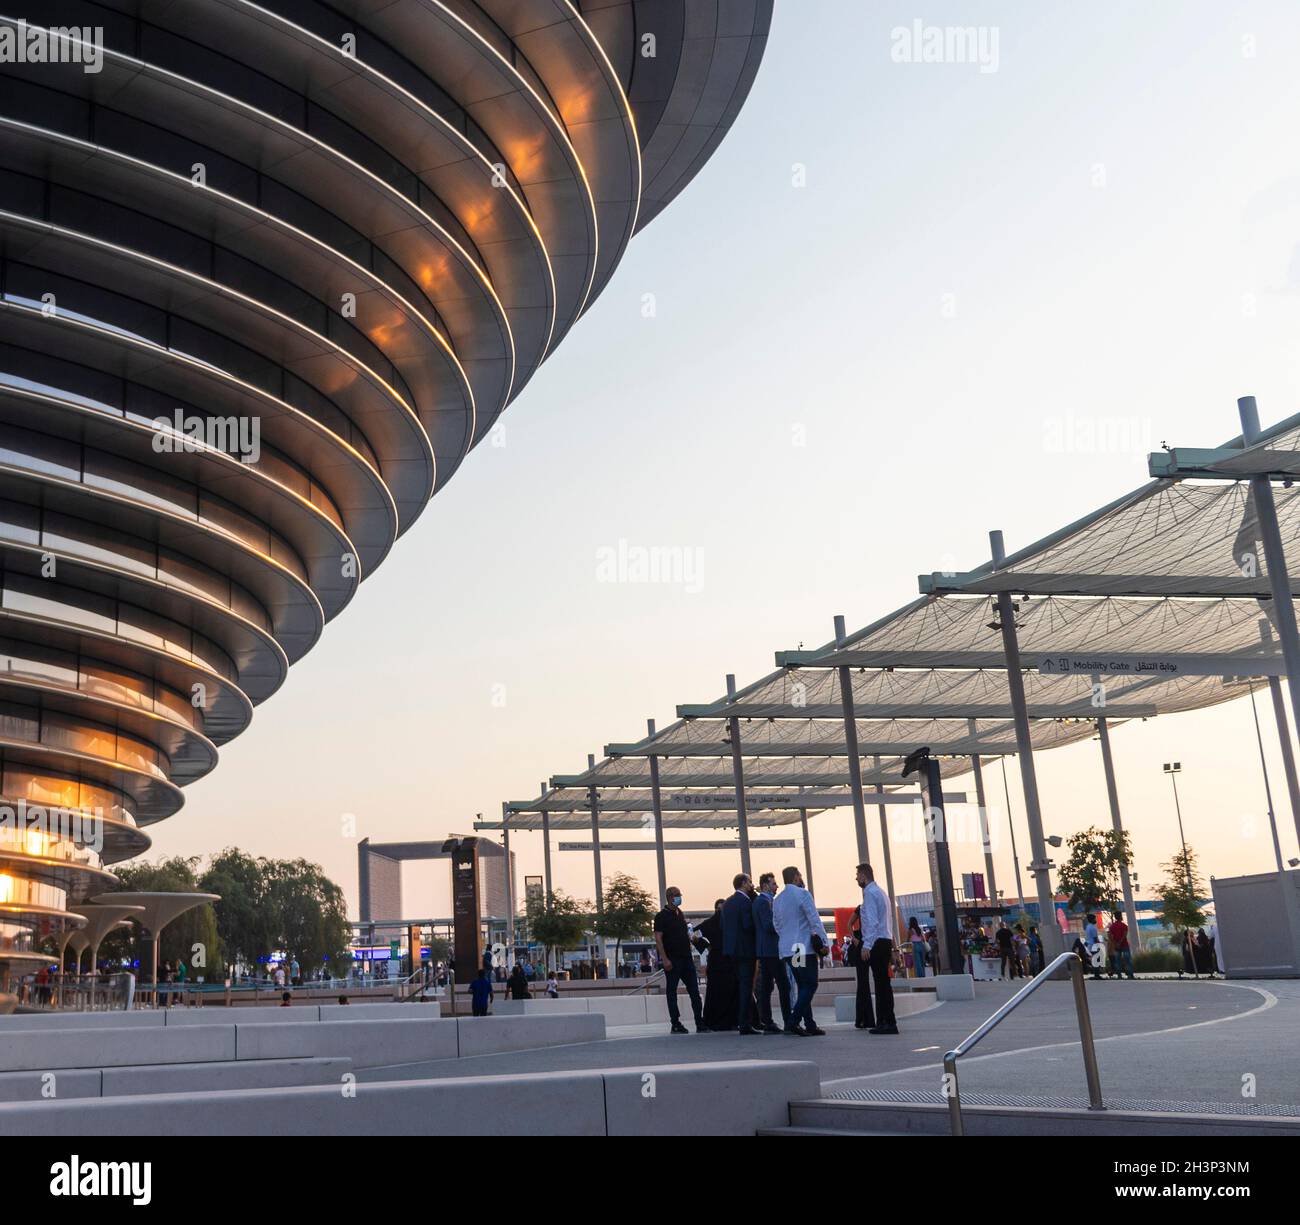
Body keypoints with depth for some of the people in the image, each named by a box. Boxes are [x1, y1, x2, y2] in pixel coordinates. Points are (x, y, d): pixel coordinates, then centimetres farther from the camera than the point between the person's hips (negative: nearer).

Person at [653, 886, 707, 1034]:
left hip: (686, 958, 7)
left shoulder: (680, 914, 16)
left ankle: (700, 1023, 6)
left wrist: (692, 936, 10)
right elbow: (658, 939, -13)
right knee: (672, 992, 1)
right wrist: (664, 958, -20)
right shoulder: (661, 916, -6)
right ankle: (675, 1024, 6)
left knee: (694, 991, 3)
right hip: (672, 960, -7)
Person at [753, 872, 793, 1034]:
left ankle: (766, 1023, 9)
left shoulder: (759, 900, 17)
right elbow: (769, 925, -21)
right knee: (783, 985, -8)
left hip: (764, 950, 10)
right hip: (771, 949, -10)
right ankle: (788, 1023, -9)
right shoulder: (764, 901, -13)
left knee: (765, 987, 8)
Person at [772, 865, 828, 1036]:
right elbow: (815, 920, -11)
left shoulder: (777, 900, 13)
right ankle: (794, 1021, -18)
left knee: (803, 987, 13)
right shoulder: (802, 894, -8)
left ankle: (810, 1025, 11)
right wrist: (823, 942, -6)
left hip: (787, 950, 7)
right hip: (805, 948, -7)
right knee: (810, 986, -5)